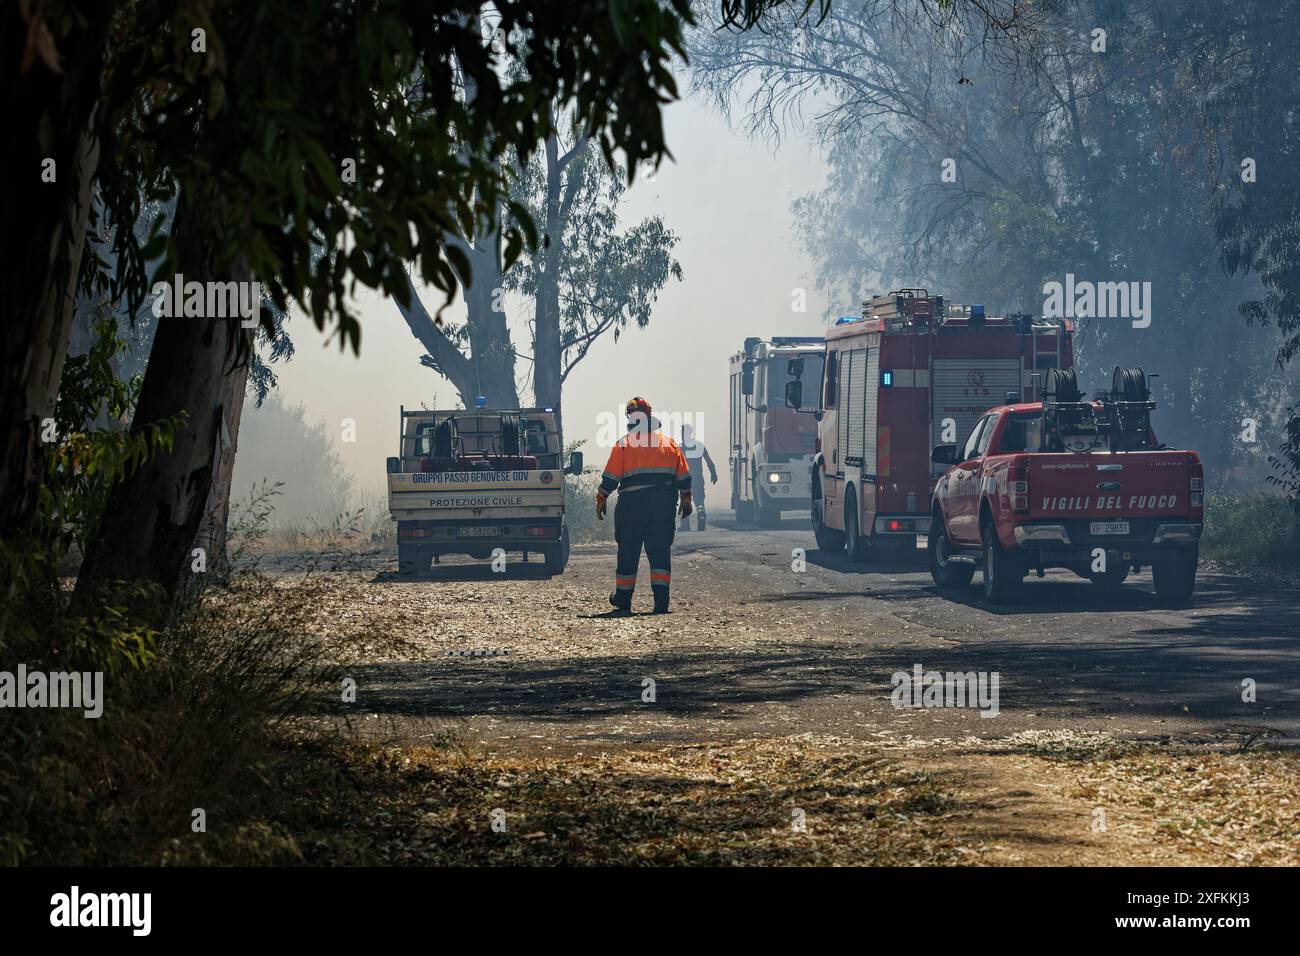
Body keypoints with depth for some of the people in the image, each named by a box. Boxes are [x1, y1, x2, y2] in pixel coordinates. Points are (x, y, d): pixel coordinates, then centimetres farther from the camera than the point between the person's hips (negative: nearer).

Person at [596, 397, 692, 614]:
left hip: (632, 505, -2)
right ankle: (661, 599, -9)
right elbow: (683, 476, 11)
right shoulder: (669, 443, 7)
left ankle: (623, 599, 15)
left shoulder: (624, 445, -2)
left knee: (628, 553, 8)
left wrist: (601, 500, 3)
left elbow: (610, 477, -5)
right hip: (664, 505, 2)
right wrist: (686, 500, 21)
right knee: (660, 551, 3)